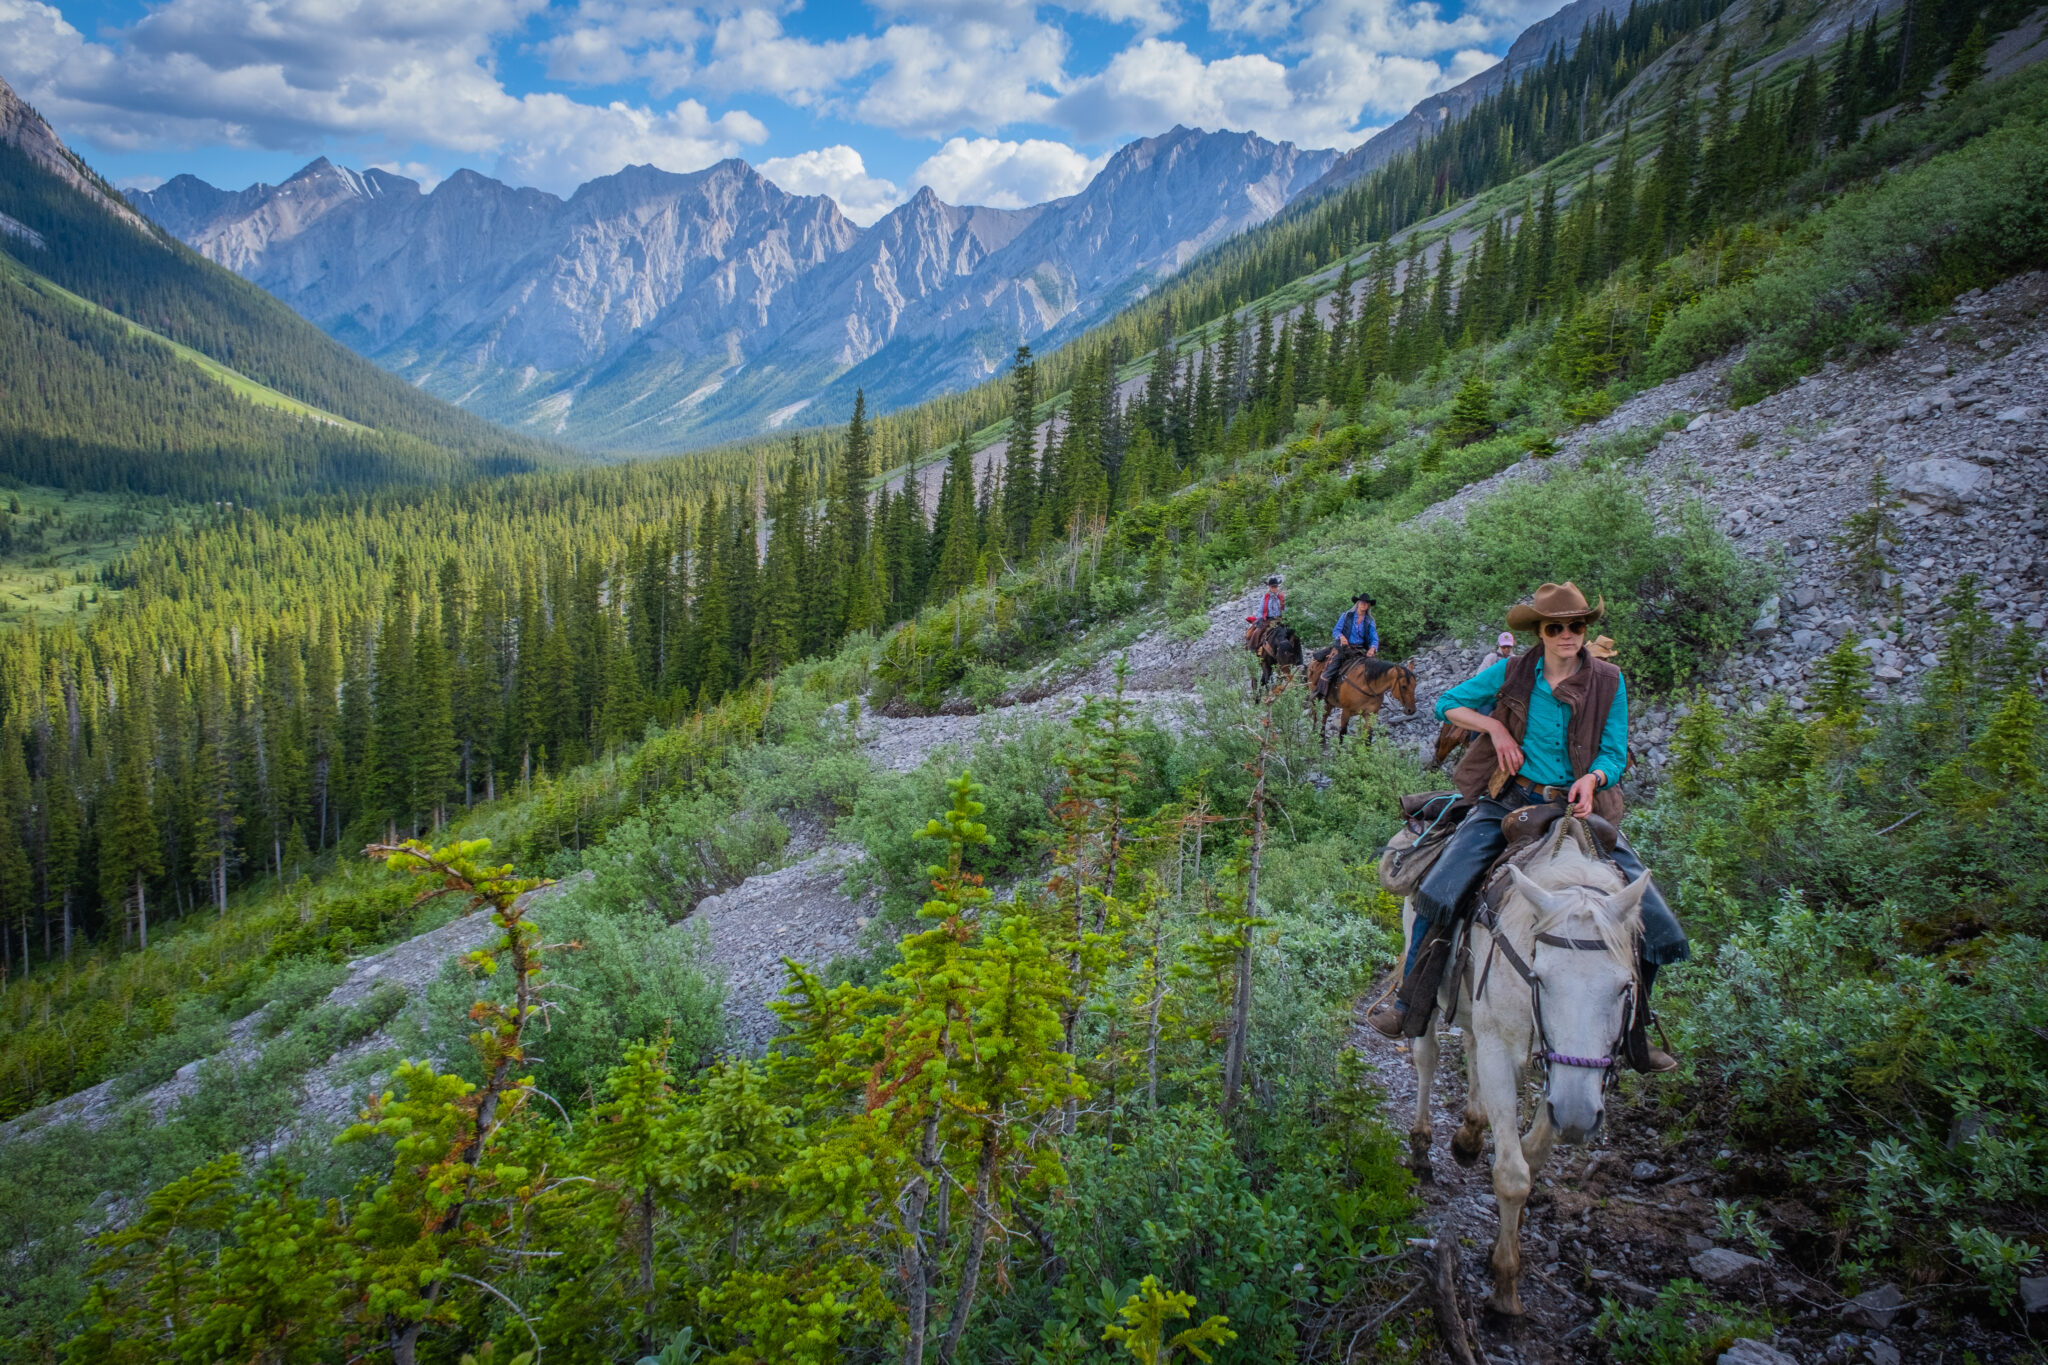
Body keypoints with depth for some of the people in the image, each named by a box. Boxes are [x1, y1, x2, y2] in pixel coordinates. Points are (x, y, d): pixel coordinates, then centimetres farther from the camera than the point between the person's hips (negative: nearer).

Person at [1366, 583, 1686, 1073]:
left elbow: (1614, 753, 3)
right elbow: (1448, 704, 10)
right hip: (1509, 800, -1)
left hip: (1578, 807, 1)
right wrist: (1495, 726, -6)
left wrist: (1591, 779, -19)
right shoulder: (1511, 673, 0)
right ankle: (1408, 1003, -3)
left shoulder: (1608, 682, 1)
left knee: (1651, 916, -7)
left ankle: (1634, 1033, 13)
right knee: (1440, 889, -21)